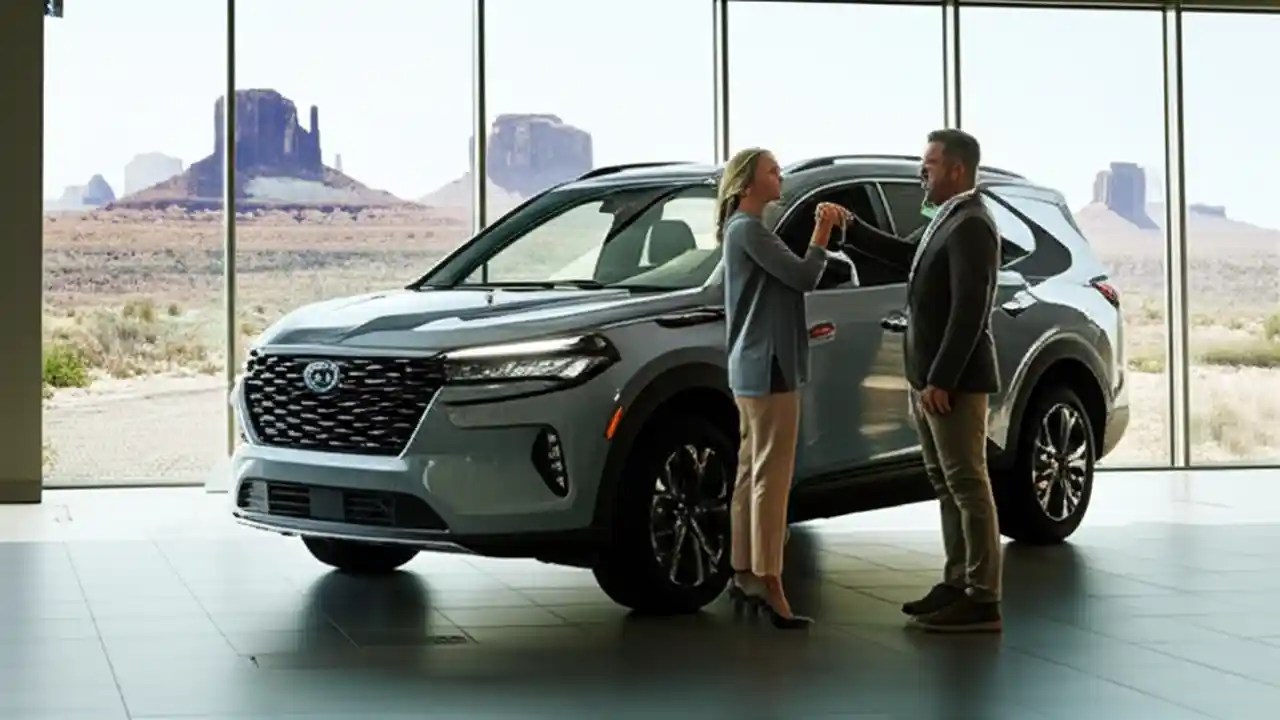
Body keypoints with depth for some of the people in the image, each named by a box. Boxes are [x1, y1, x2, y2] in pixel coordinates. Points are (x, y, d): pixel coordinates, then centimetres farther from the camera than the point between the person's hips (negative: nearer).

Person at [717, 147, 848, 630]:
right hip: (767, 368, -11)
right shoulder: (747, 228, -13)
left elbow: (791, 278, 17)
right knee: (772, 476, -11)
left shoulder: (744, 228, 20)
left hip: (754, 367, 11)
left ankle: (745, 575, 18)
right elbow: (804, 277, -19)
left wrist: (825, 230, 7)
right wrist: (823, 232, -6)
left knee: (752, 473, 13)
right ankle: (767, 585, -12)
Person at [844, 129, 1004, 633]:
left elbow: (969, 311, -23)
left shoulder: (971, 226, -17)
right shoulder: (948, 220, 13)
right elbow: (909, 257, 28)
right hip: (931, 378, 10)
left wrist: (940, 380, -23)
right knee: (947, 485, 14)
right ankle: (958, 584, 22)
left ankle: (983, 600, -3)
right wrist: (851, 229, 19)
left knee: (968, 486, -6)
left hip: (954, 381, -10)